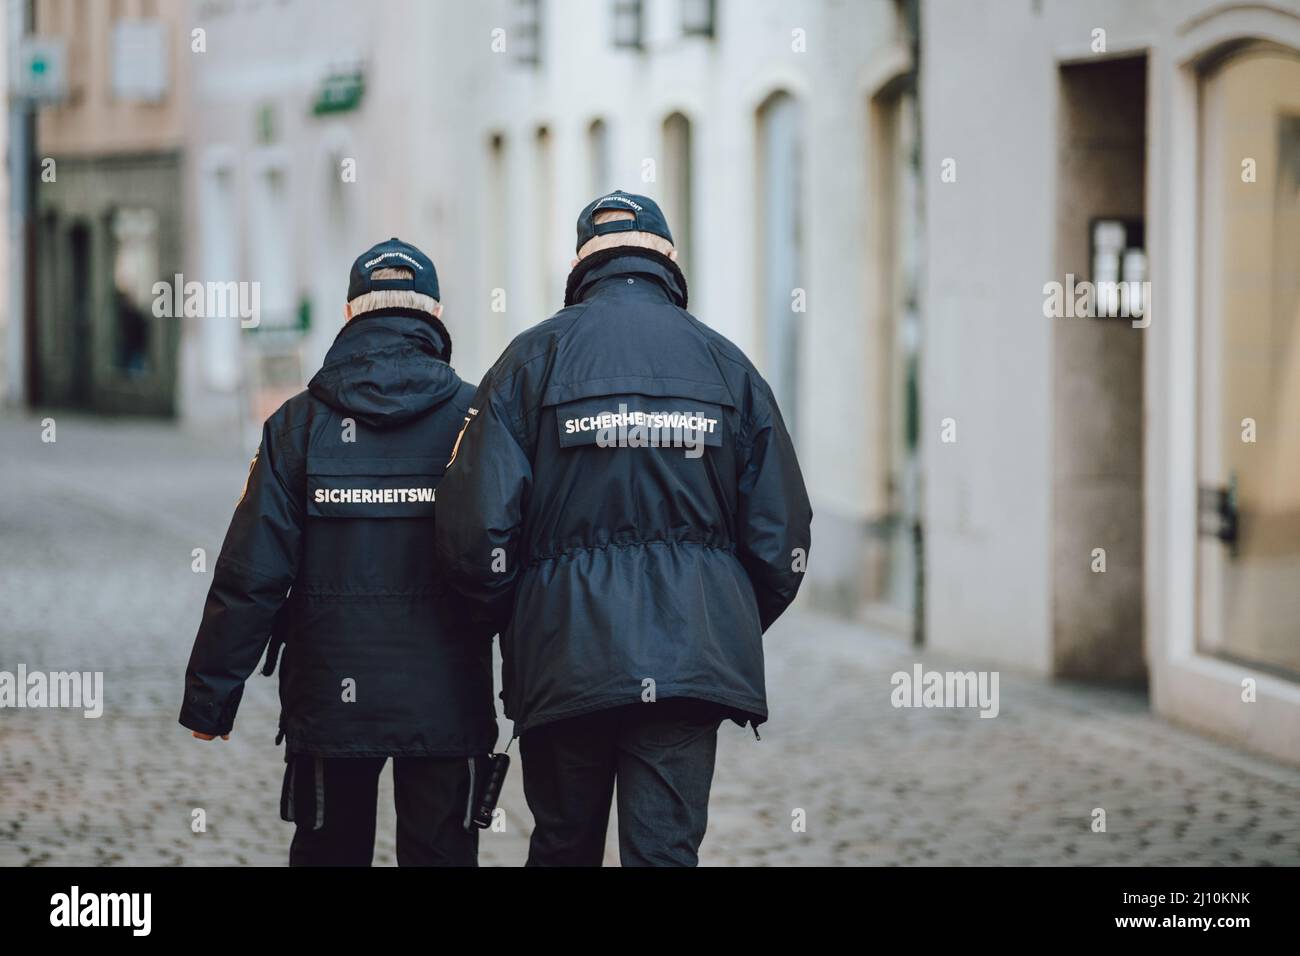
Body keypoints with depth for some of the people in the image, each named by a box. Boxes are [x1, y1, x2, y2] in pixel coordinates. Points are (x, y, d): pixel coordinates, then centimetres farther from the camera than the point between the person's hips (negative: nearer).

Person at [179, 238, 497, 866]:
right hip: (446, 701, -1)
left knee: (328, 852, 12)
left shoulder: (299, 423, -1)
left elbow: (251, 574, -5)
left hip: (329, 699, 1)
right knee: (441, 854, 5)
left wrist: (210, 696, 1)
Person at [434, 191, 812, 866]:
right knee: (666, 850, 0)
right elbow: (782, 541, 5)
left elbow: (473, 531, -7)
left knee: (563, 847, 14)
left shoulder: (534, 358, 1)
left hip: (565, 661, 0)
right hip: (691, 664, 0)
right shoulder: (726, 365, 7)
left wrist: (519, 630, 10)